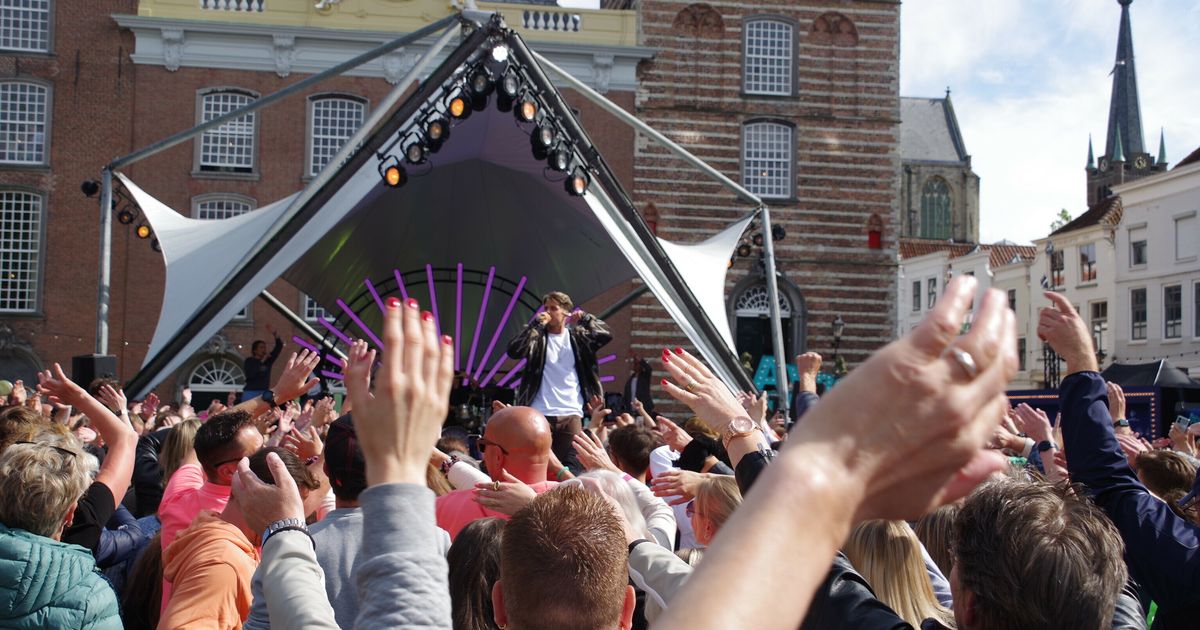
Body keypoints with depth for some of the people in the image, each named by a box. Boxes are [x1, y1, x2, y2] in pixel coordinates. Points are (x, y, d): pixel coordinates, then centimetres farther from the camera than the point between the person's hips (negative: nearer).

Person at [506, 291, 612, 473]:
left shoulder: (577, 337, 11)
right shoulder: (537, 336, 6)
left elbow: (606, 335, 0)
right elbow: (514, 351, -10)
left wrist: (584, 318, -8)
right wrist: (535, 324, -12)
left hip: (571, 414, 1)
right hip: (540, 414, -1)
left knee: (573, 465, -6)